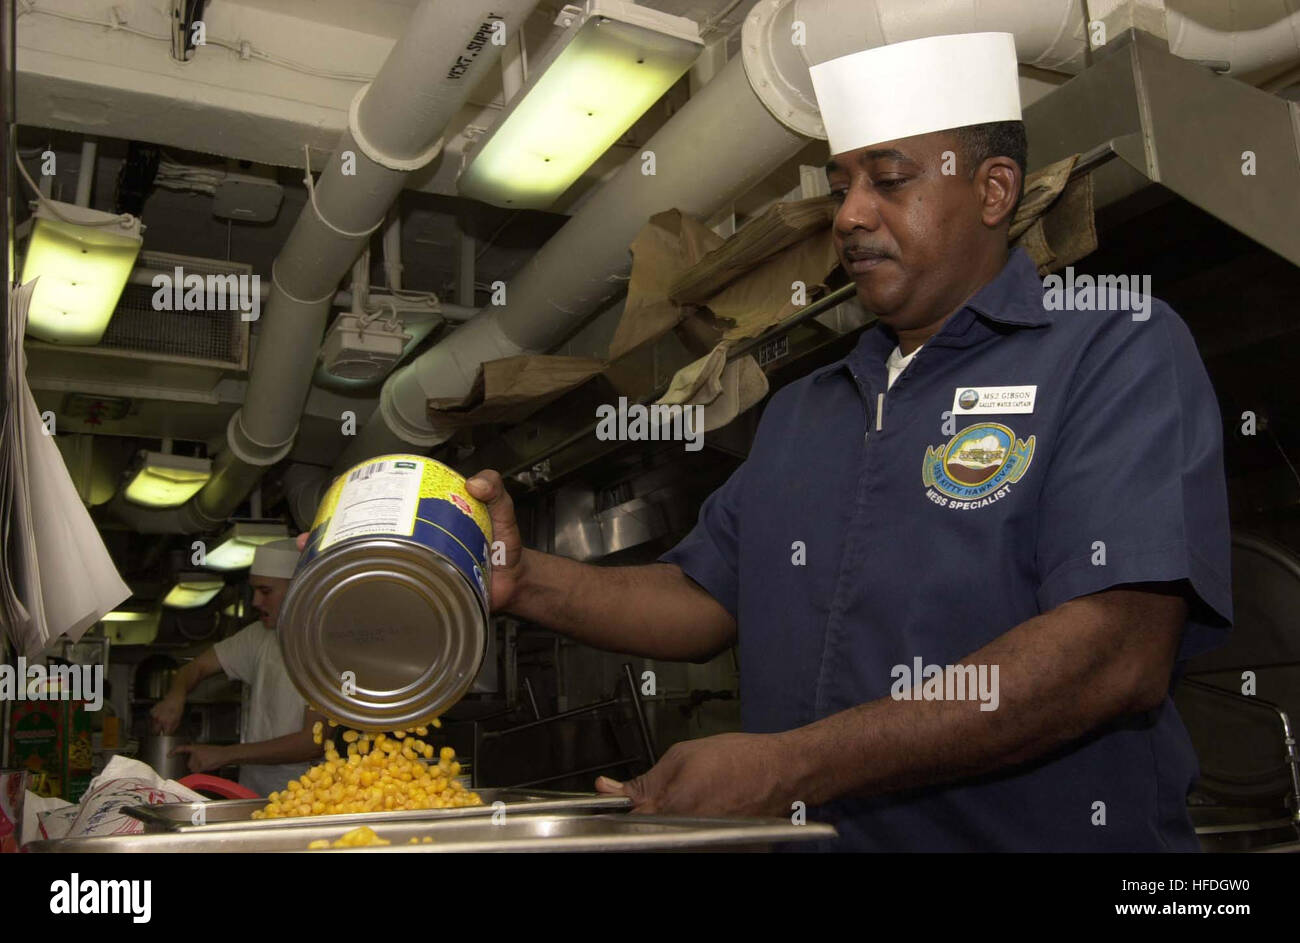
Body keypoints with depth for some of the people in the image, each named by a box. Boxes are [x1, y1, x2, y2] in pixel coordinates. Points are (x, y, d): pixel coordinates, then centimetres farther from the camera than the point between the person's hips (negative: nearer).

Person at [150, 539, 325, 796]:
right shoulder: (259, 637, 11)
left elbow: (316, 741, -16)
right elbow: (198, 666, 17)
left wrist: (227, 754, -16)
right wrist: (175, 697, -6)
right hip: (250, 797, 6)